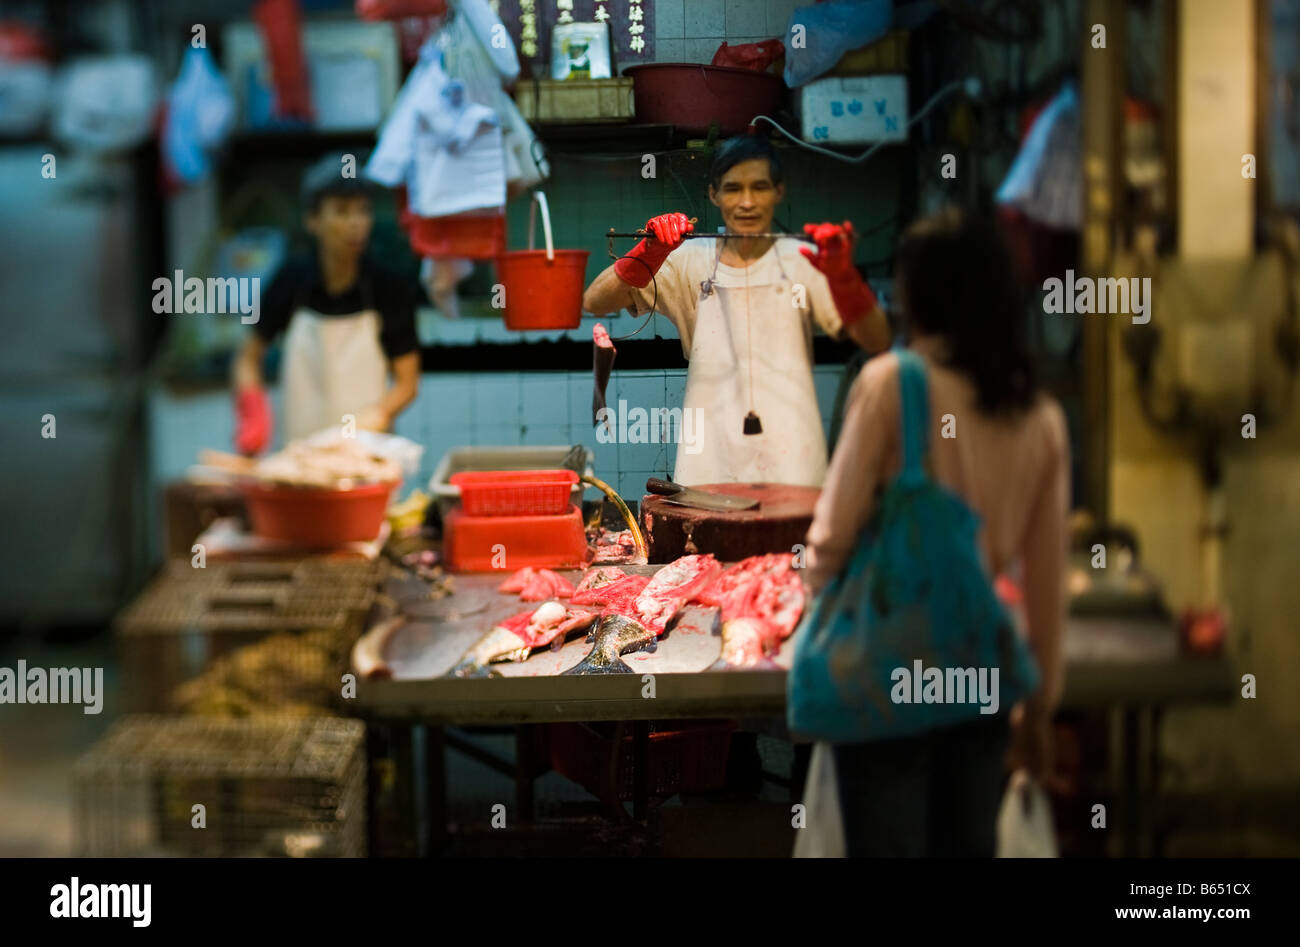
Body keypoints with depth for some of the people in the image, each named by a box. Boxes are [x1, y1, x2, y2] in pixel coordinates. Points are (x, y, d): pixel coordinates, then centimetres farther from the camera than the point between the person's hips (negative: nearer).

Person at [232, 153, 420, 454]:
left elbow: (407, 382, 1)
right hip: (300, 449, 1)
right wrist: (250, 406, -9)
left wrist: (378, 414, -17)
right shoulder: (292, 282, -3)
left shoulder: (389, 288, -6)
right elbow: (249, 356, 9)